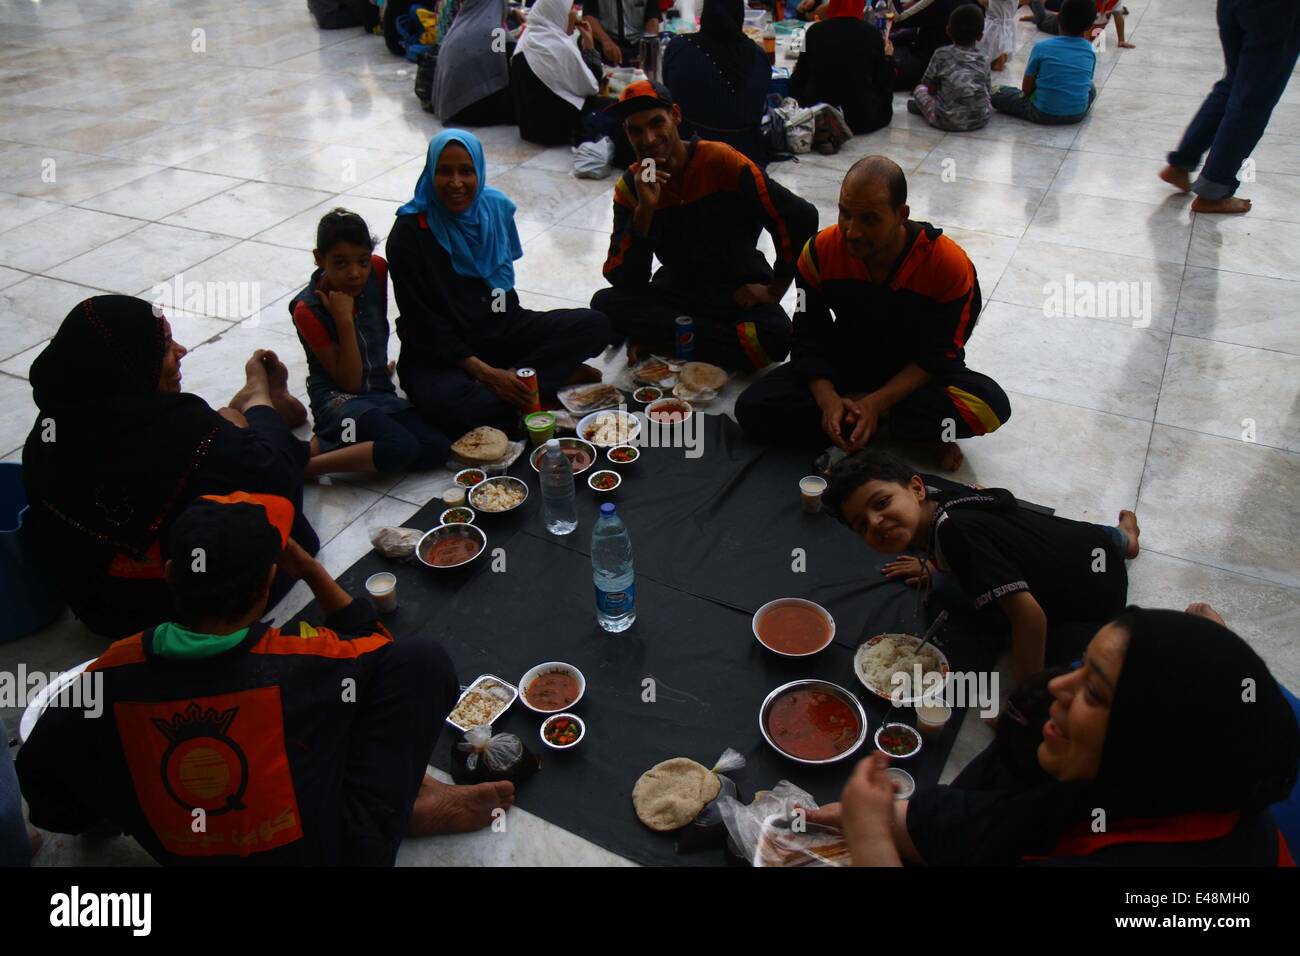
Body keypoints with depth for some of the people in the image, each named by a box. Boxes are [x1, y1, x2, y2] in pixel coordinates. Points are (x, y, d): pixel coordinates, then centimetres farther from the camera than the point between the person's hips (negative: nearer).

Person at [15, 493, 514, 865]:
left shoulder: (112, 674, -17)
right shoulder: (302, 663, -25)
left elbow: (39, 771, 0)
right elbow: (378, 646, -2)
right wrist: (311, 570, 1)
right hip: (319, 851, -4)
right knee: (421, 661, -6)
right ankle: (412, 807, 9)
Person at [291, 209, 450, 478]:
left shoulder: (377, 270, -2)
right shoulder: (308, 309, -14)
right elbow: (350, 382, -15)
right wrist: (344, 320, -23)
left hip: (382, 393, 7)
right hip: (338, 399, -7)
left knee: (438, 448, -18)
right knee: (402, 446, -33)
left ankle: (327, 443, -12)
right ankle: (304, 463, -19)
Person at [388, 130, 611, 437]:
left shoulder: (495, 208, 0)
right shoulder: (409, 234, -14)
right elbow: (423, 324, -13)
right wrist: (485, 372, -24)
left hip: (500, 330, 5)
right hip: (438, 353, -5)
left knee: (594, 326, -13)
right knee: (450, 403, -39)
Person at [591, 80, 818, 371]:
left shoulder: (721, 161, -15)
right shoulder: (630, 186, -5)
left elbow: (801, 218, -14)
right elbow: (624, 280, -14)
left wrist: (773, 291, -9)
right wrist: (644, 210, -25)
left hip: (740, 294, -2)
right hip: (678, 291, 2)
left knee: (776, 335, -34)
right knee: (605, 303, -23)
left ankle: (662, 338, -16)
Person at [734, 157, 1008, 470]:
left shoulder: (950, 265, -21)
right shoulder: (821, 251, -16)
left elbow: (939, 358, -16)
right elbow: (809, 341, -10)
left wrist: (876, 403, -29)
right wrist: (829, 401, -28)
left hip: (917, 377, -3)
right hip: (844, 365, 3)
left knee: (991, 404, -32)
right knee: (753, 407, -23)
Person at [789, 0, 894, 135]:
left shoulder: (815, 31, -6)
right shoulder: (872, 33, -8)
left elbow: (801, 75, 3)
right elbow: (881, 79, 1)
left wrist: (795, 73, 27)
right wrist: (886, 57, 21)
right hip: (862, 116, 1)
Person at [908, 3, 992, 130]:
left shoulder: (941, 54, -1)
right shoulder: (983, 59, 7)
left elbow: (930, 87, 6)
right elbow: (989, 92, 12)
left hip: (948, 120, -2)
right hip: (981, 119, 2)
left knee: (919, 89, 20)